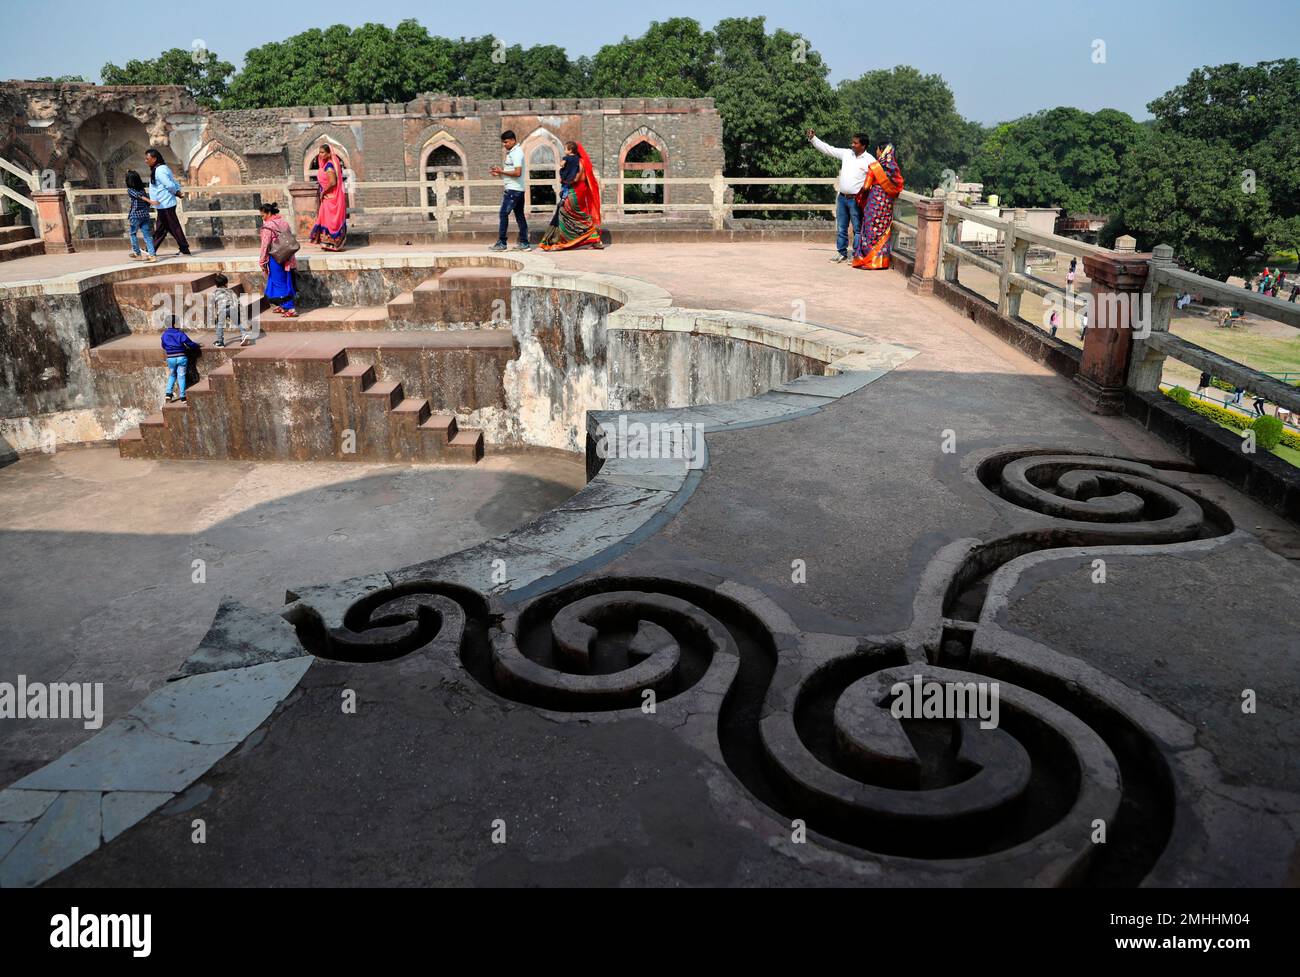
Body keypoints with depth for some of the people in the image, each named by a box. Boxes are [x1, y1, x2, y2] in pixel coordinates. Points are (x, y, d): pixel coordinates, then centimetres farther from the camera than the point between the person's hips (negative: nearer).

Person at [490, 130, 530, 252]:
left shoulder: (516, 153, -14)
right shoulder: (512, 152, 17)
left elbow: (517, 173, -22)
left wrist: (502, 171, -16)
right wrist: (499, 172, 8)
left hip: (513, 189, -10)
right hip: (518, 190, 10)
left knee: (503, 214, -7)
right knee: (520, 215, 9)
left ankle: (501, 243, -6)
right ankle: (524, 243, 11)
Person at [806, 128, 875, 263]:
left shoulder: (870, 160, -7)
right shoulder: (846, 153, 7)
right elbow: (827, 149, 10)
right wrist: (812, 138, 4)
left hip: (856, 200, -6)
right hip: (842, 198, 6)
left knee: (857, 229, 1)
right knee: (841, 228, 11)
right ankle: (842, 254, 21)